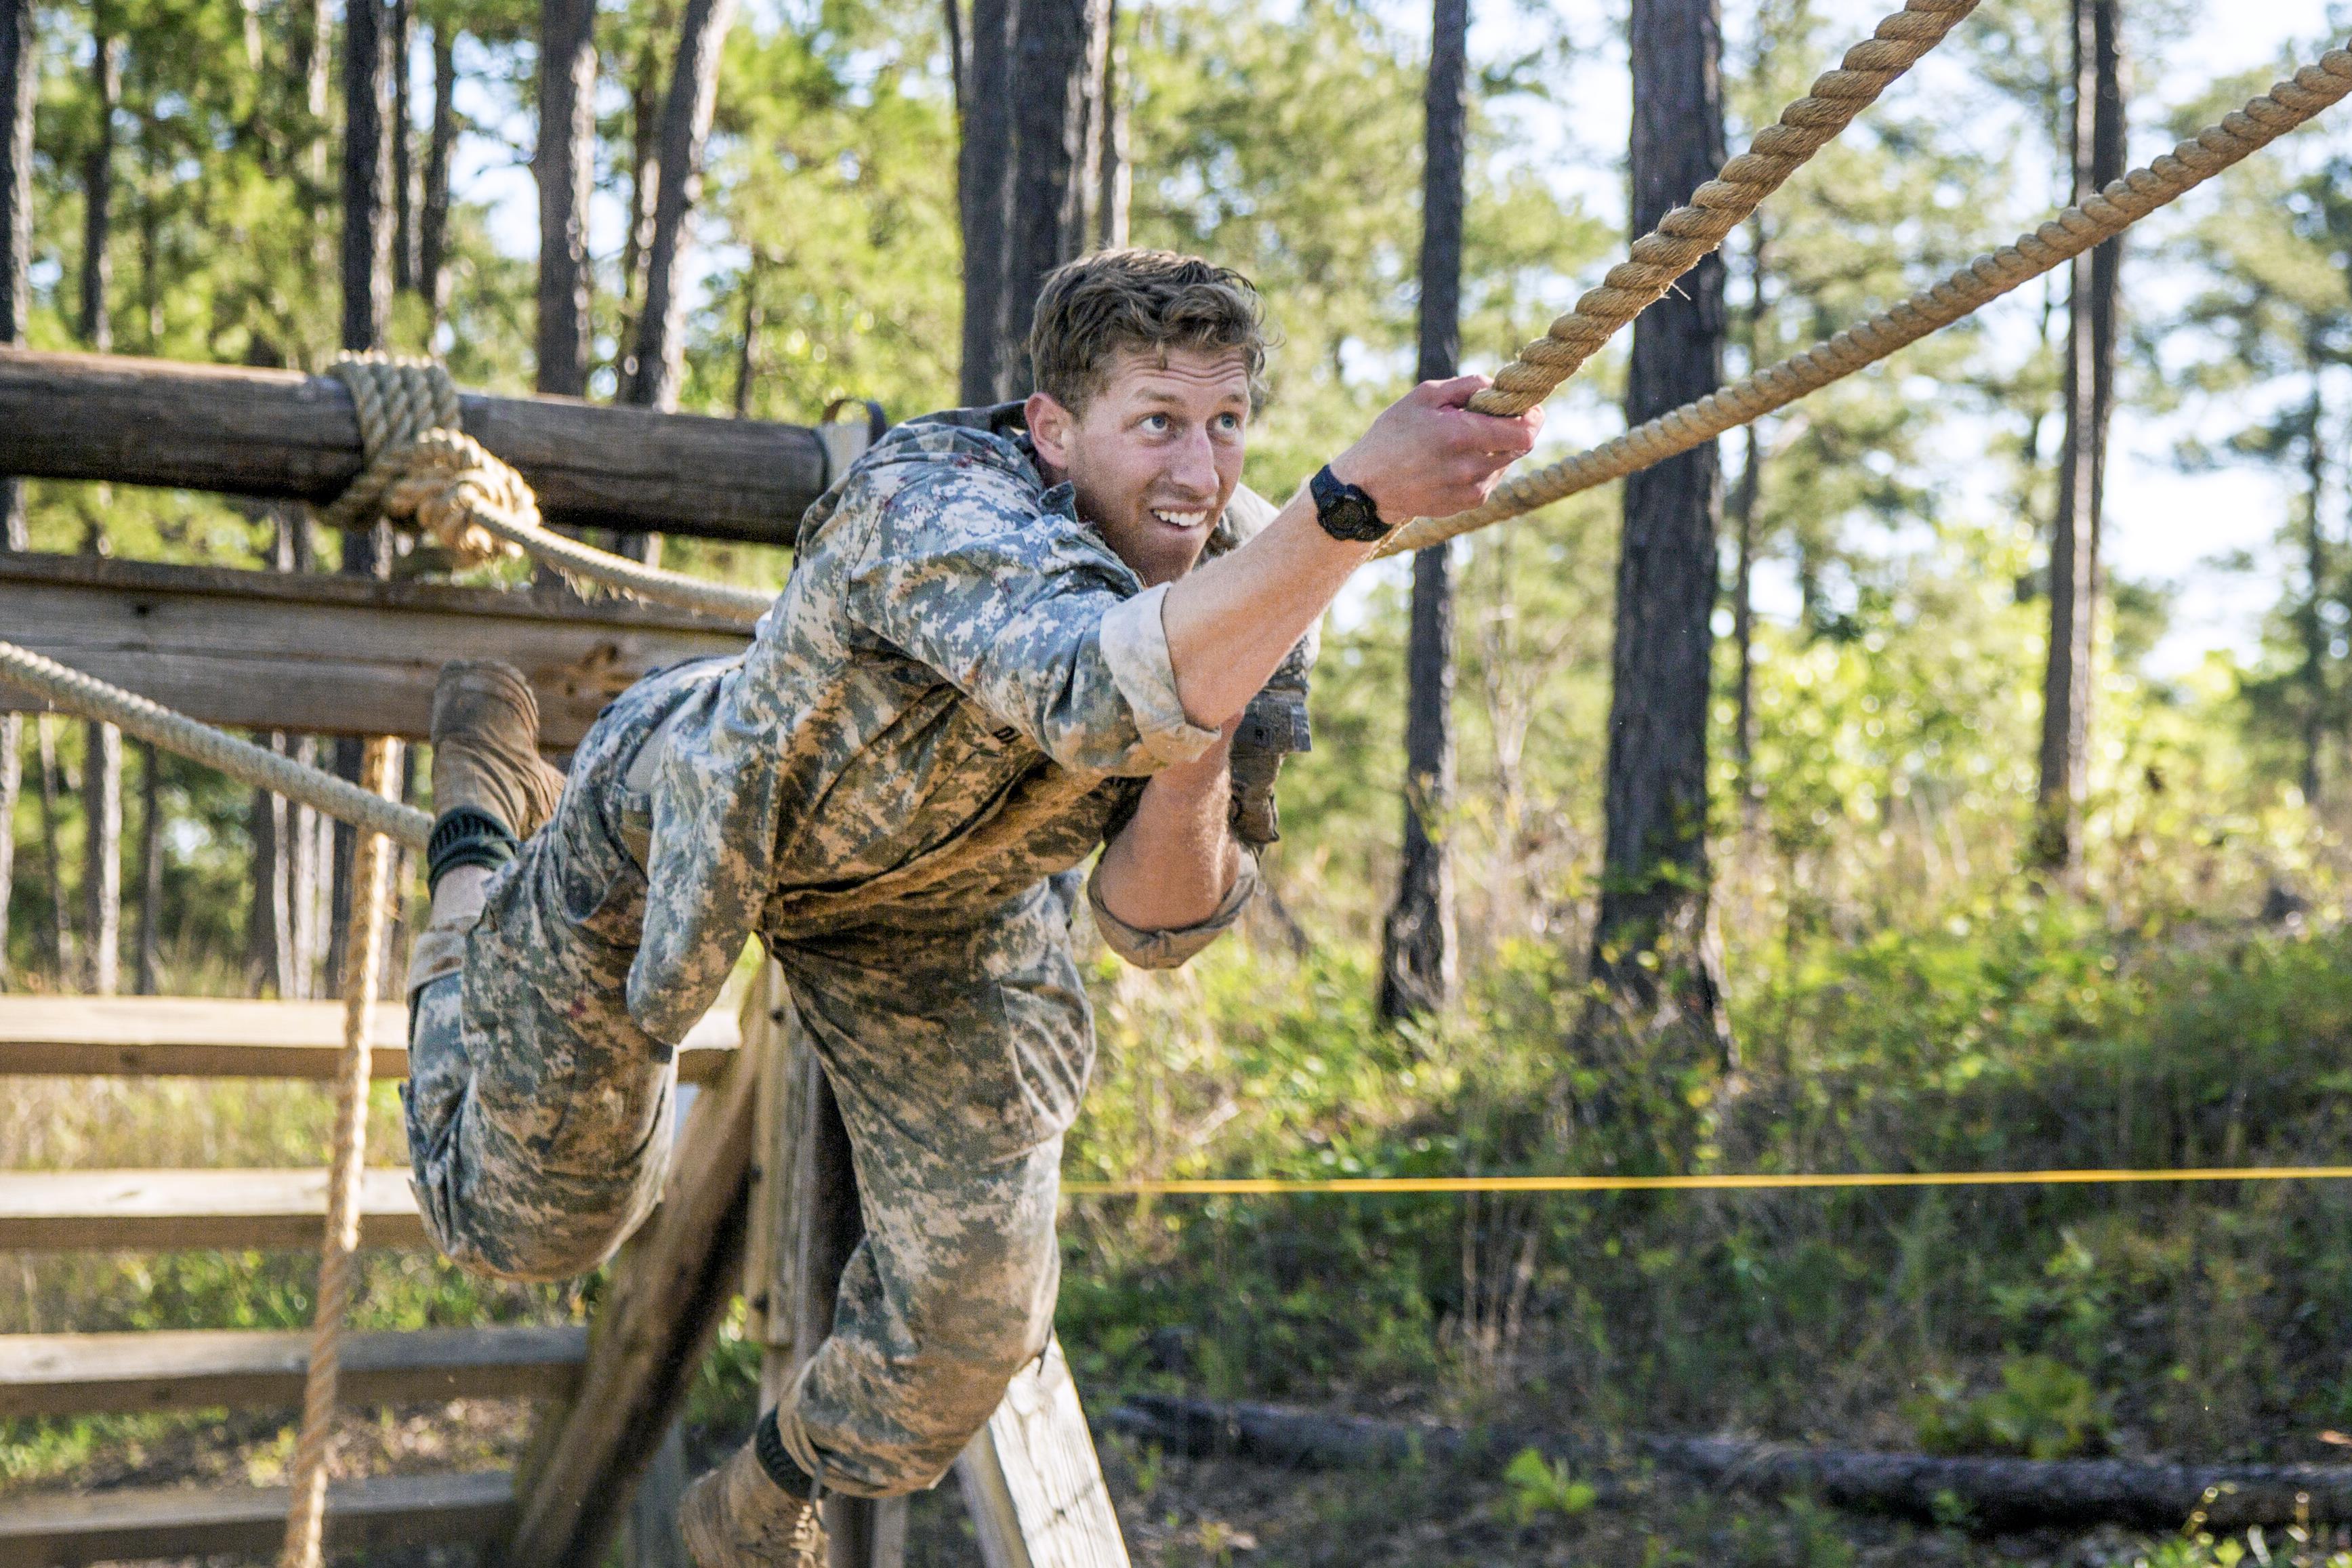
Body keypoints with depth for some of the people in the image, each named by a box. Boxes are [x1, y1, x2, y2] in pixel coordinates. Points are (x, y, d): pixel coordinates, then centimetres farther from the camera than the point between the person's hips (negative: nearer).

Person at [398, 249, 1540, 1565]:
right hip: (685, 818, -4)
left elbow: (1157, 928, -19)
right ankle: (486, 822, 40)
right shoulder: (936, 509, -42)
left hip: (933, 902, 5)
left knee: (974, 1309, -1)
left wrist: (1194, 781, -39)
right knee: (520, 1221, 14)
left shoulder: (1255, 582, -23)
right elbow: (1103, 690, -65)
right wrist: (1360, 501, -73)